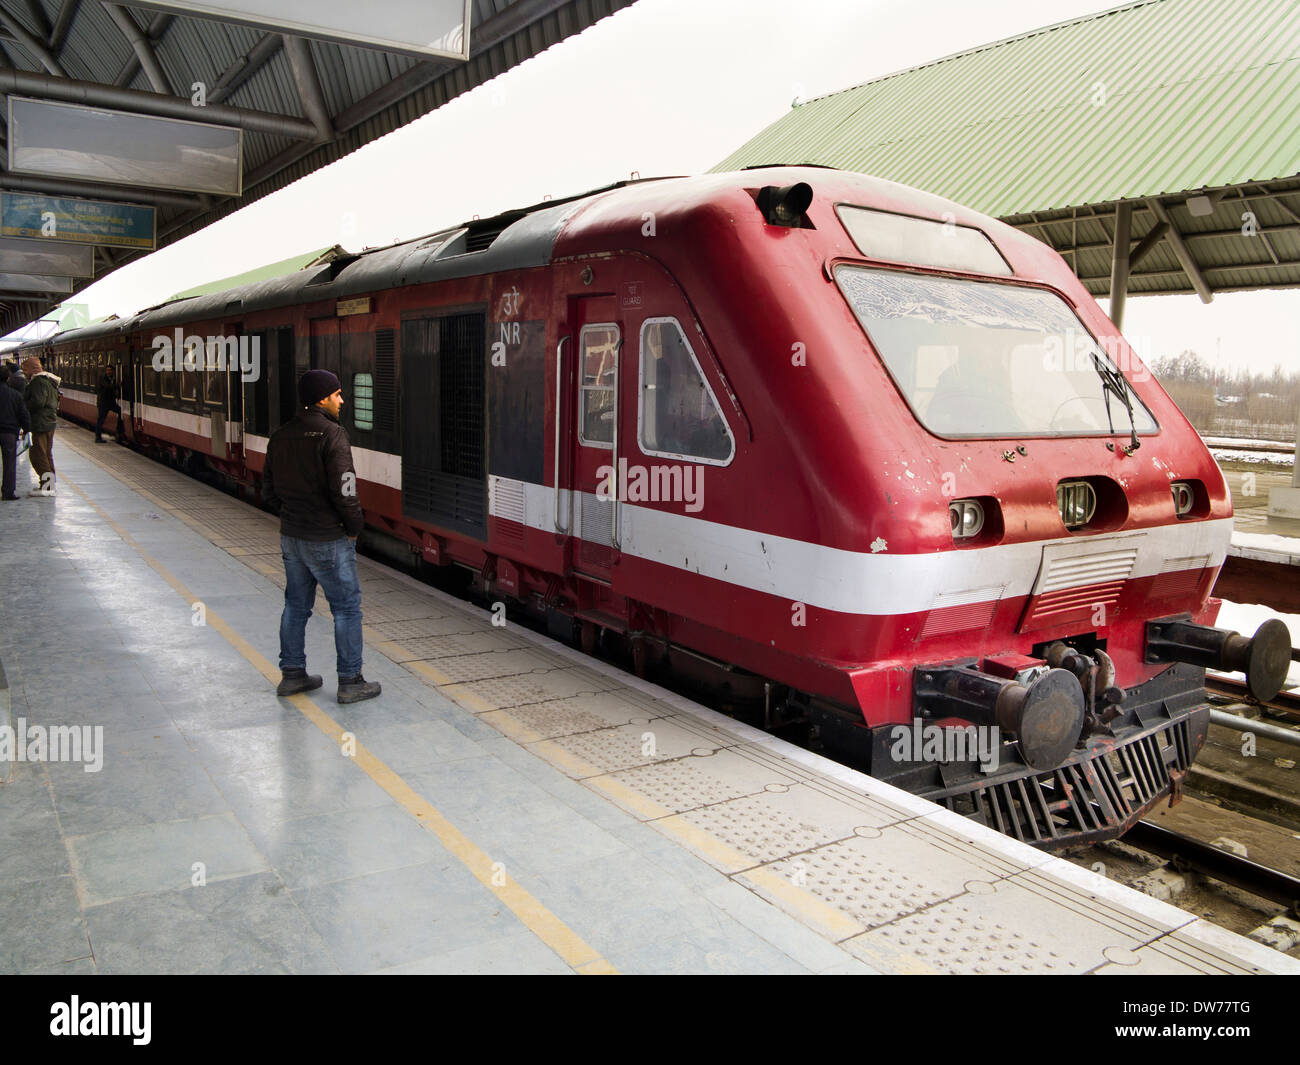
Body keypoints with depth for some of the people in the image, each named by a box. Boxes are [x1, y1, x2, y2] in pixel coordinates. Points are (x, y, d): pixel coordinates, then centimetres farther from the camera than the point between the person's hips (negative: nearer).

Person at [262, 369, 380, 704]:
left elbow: (269, 490, 11)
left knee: (296, 604, 17)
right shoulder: (332, 435, -17)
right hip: (328, 539, -8)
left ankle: (292, 675, 27)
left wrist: (292, 514, 16)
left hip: (291, 536, 8)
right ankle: (350, 682, 8)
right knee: (347, 607, 3)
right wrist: (355, 526, -8)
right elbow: (343, 490, -22)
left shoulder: (281, 435, 7)